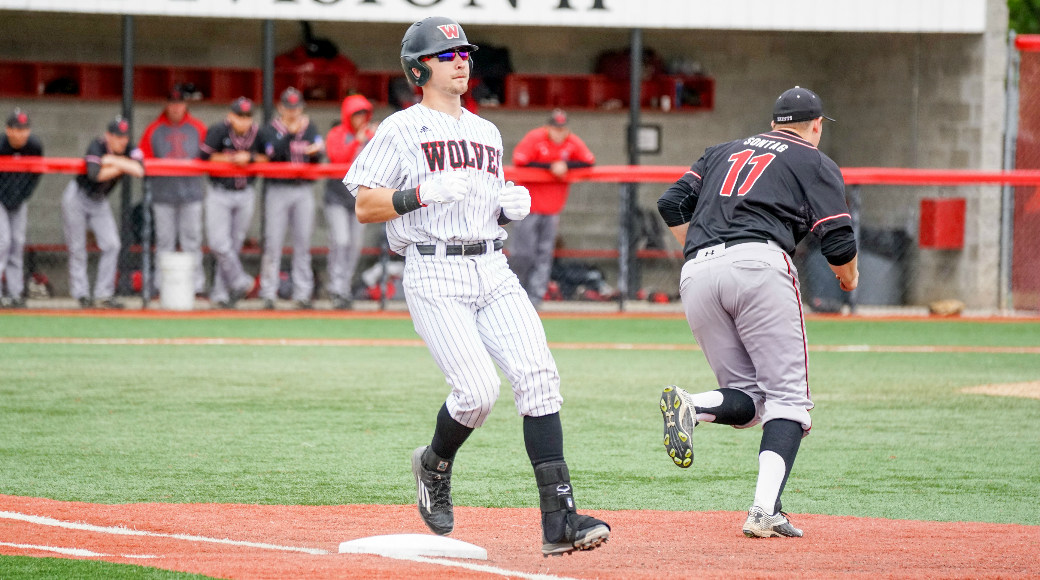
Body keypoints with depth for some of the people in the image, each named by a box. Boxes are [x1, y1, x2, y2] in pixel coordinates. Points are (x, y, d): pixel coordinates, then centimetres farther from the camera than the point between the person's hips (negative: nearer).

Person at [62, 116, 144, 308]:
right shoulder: (97, 146, -22)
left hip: (99, 202, 5)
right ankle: (80, 294, 4)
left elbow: (139, 170, -26)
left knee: (111, 245, -6)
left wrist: (113, 160, -27)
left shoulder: (129, 150, -9)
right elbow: (95, 174, -37)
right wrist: (121, 167, -25)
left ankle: (103, 294, -1)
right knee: (77, 248, -3)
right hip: (77, 198, -5)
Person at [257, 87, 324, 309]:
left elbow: (318, 157, -3)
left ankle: (302, 293, 7)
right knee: (273, 243, -4)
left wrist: (314, 151, -25)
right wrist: (290, 133, -20)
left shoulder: (309, 129, 10)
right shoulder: (270, 130, 3)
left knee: (303, 243, 3)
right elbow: (274, 154, -15)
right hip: (278, 189, -2)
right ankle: (268, 294, 0)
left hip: (304, 191, 2)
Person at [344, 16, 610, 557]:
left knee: (538, 378, -13)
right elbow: (365, 207, -3)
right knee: (477, 389, -19)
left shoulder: (488, 133, 22)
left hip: (493, 270, 6)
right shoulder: (401, 130, 3)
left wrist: (513, 206, 7)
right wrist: (426, 192, -16)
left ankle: (558, 519, -18)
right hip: (435, 276, -6)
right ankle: (434, 466, 15)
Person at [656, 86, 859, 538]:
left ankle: (691, 406, -22)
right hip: (759, 263, -5)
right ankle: (765, 512, -20)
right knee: (788, 396, -1)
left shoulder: (724, 151, 31)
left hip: (695, 277, 5)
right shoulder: (816, 163, 17)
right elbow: (838, 243, 6)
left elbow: (671, 204, 20)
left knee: (747, 399, 13)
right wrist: (848, 277, 27)